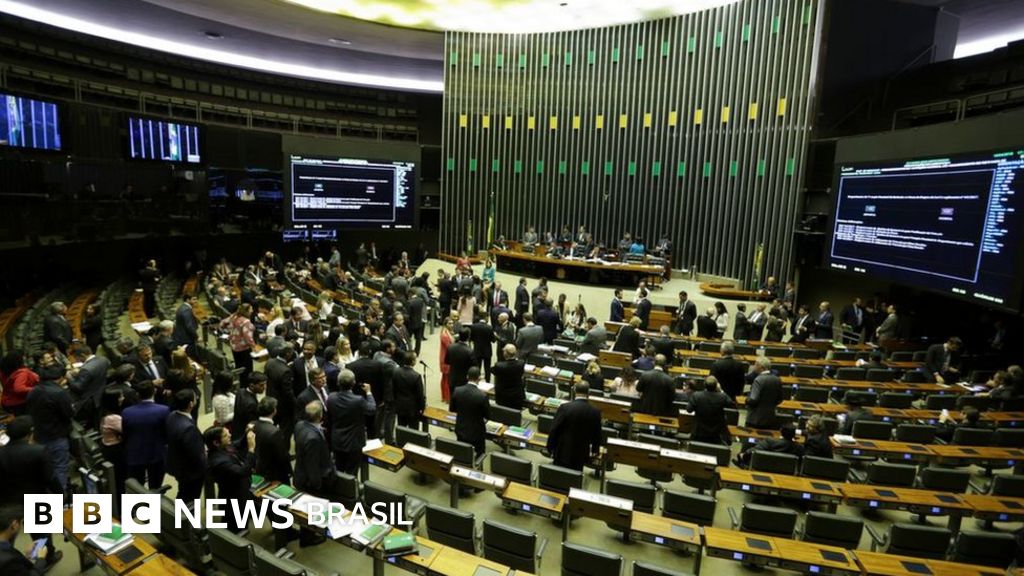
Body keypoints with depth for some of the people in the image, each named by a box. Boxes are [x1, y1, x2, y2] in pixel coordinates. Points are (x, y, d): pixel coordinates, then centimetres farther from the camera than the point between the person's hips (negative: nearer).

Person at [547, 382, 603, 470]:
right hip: (581, 455, 2)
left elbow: (554, 429, -11)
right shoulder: (595, 412, -8)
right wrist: (595, 450, 23)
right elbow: (597, 434, 5)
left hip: (563, 452, -2)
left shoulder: (565, 408, -16)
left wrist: (550, 448, 4)